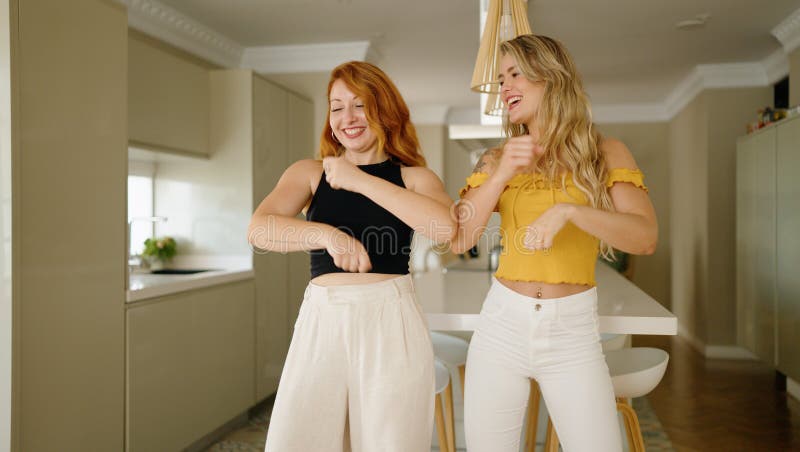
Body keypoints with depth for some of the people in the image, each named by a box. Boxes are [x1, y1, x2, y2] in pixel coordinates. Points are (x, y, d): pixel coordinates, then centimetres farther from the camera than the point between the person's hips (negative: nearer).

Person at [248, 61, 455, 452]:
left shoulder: (414, 177, 7)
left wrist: (360, 180, -10)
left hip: (391, 324, -1)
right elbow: (259, 229, -6)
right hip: (321, 321, 1)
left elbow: (444, 227, -14)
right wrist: (328, 234, -22)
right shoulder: (309, 173, 10)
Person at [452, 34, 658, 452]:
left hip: (573, 330, -1)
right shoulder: (497, 159, 6)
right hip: (503, 323, 2)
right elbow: (458, 240, -3)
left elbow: (645, 237, -11)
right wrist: (501, 175, -13)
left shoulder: (604, 153, 1)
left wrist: (568, 210, -25)